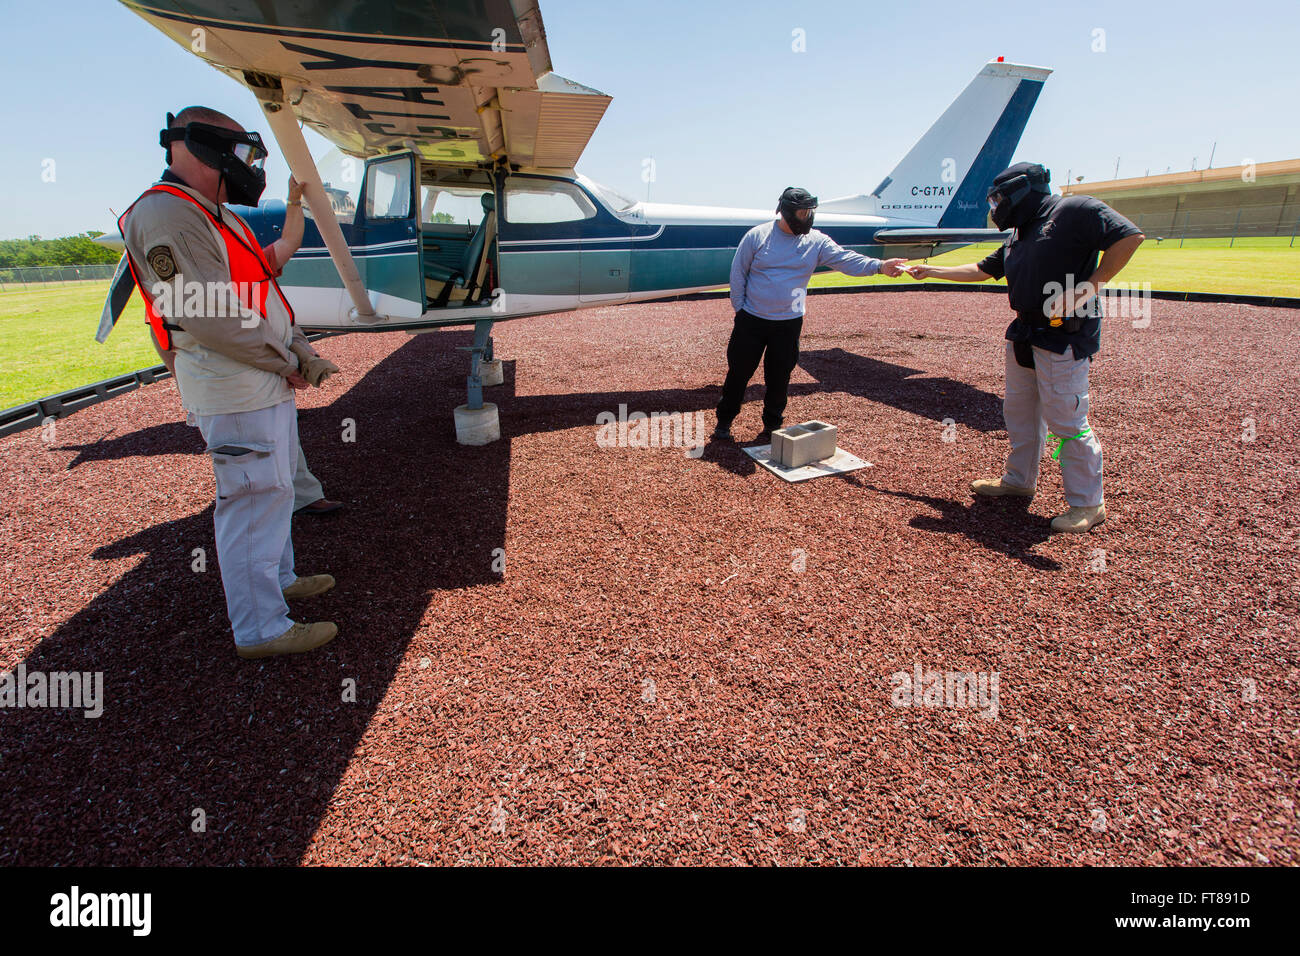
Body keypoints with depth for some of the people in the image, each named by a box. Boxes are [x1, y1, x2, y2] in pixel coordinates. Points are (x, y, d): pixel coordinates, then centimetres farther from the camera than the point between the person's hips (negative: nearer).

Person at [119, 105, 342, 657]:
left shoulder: (216, 216, 19)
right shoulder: (167, 214, -14)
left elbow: (261, 298, 19)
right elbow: (210, 316, -22)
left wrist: (302, 353, 6)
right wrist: (285, 362, -12)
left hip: (268, 384, 11)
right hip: (236, 392, -11)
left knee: (271, 489, 21)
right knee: (255, 500, -6)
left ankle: (278, 580, 38)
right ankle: (261, 629, 4)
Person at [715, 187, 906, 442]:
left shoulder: (816, 241, -1)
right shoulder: (757, 235, -5)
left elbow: (846, 260, -12)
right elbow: (738, 273, 2)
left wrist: (878, 266, -27)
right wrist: (740, 309, 1)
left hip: (789, 324, 2)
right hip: (751, 321, -1)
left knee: (779, 378, 8)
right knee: (739, 372, 6)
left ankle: (772, 425, 25)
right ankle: (724, 421, 22)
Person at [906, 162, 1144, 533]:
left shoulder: (1074, 210, -8)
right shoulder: (1019, 236, 18)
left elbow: (1129, 237, -17)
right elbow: (982, 270, 27)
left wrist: (1087, 287, -20)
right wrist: (930, 271, 27)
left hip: (1064, 334, -9)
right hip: (1025, 332, 9)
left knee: (1066, 419, -6)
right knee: (1019, 410, 16)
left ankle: (1088, 503, 6)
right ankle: (1019, 479, 32)